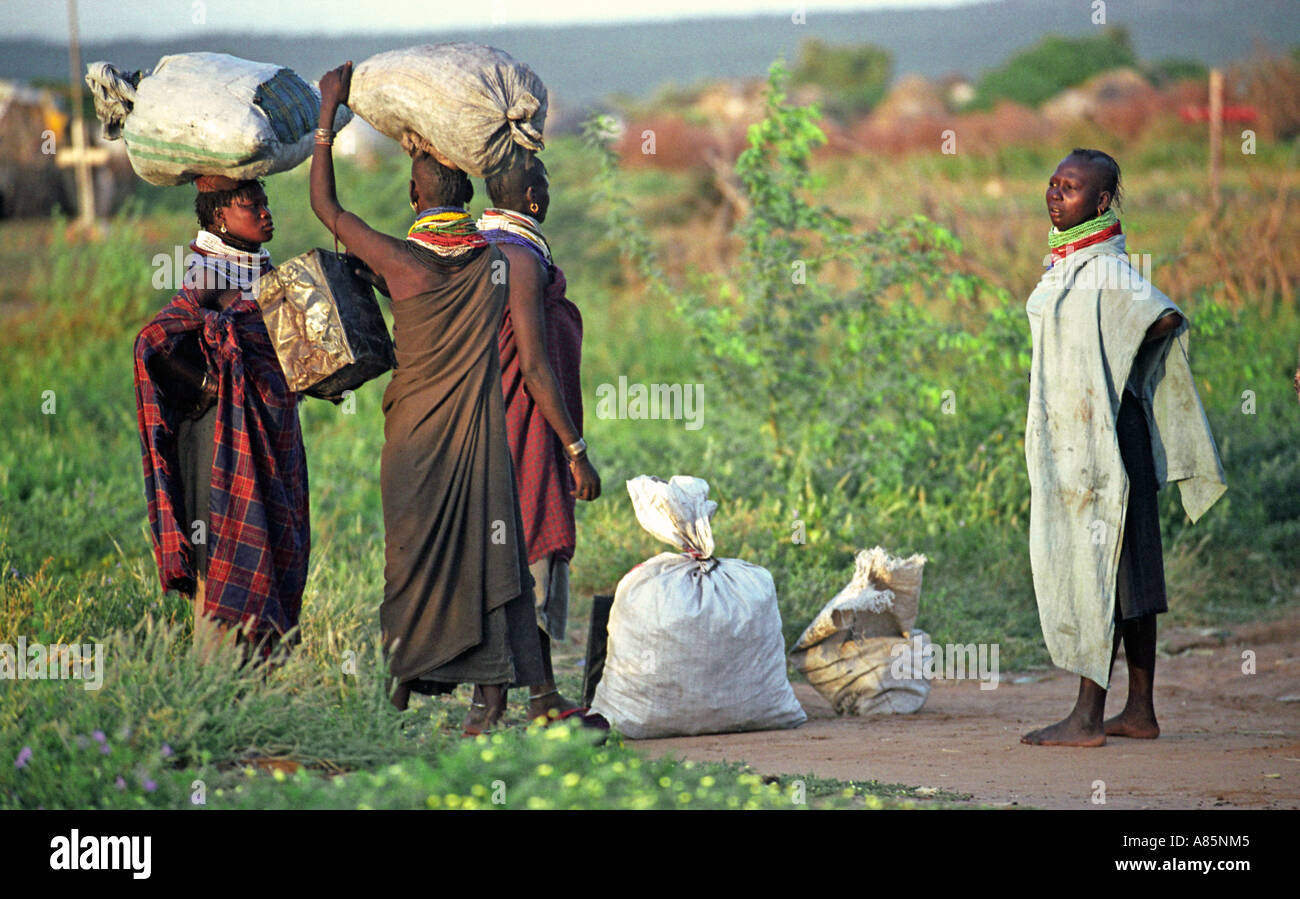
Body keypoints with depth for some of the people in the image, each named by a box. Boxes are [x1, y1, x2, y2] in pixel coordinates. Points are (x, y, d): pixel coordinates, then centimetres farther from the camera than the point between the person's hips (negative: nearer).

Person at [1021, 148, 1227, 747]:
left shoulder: (1103, 268, -13)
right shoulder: (1070, 265, 15)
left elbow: (1165, 319, -26)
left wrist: (1107, 366, -13)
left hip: (1101, 436, -10)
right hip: (1070, 436, 10)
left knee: (1096, 566, -9)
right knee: (1128, 573, 10)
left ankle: (1087, 718, -10)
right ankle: (1140, 712, 14)